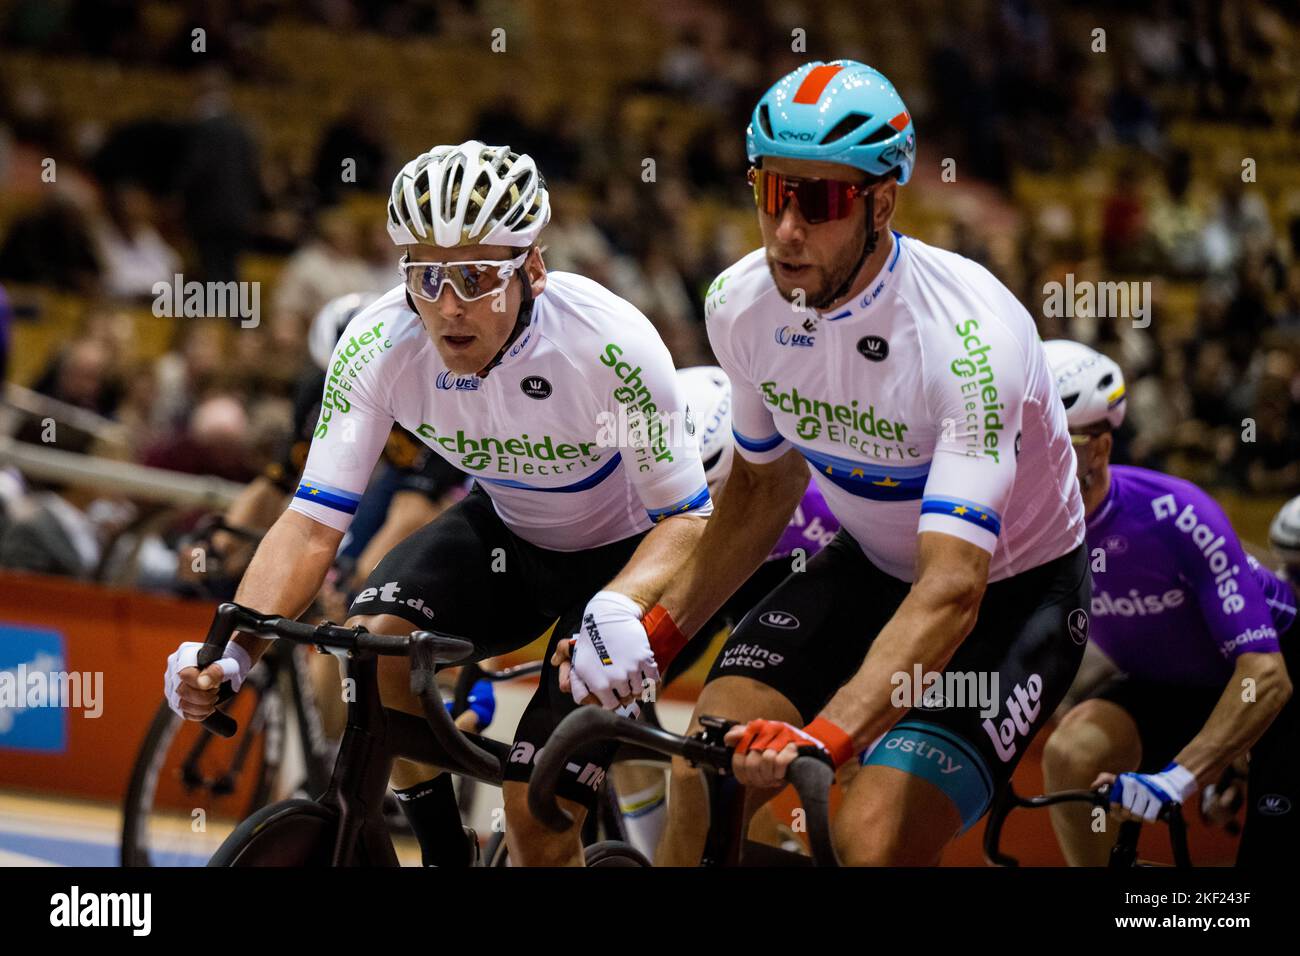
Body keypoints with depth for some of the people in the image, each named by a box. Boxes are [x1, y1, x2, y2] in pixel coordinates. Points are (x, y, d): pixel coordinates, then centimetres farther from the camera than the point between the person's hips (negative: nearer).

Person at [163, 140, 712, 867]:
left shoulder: (608, 343, -33)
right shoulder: (380, 345, -23)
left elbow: (689, 518, -27)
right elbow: (313, 521, -22)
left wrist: (620, 610, -48)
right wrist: (232, 650, -38)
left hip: (621, 551, -4)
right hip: (506, 532, 4)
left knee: (538, 813, -18)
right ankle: (440, 844, -3)